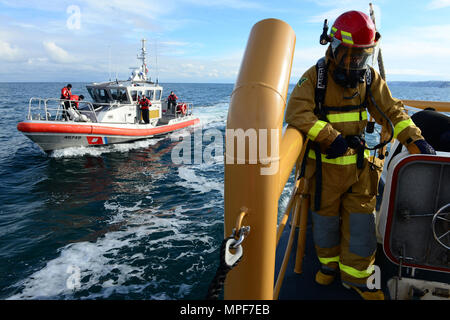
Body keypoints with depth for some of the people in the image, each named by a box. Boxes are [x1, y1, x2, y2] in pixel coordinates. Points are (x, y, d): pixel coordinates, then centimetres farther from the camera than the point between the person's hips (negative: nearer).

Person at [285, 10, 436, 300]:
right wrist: (332, 138, -30)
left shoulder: (370, 78, 2)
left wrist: (415, 139, -9)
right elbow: (296, 113, -22)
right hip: (325, 165, -3)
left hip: (360, 164, 3)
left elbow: (391, 111, 5)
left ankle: (357, 275, 27)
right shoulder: (315, 77, -10)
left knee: (360, 219, 8)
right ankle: (329, 263, 37)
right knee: (326, 217, 12)